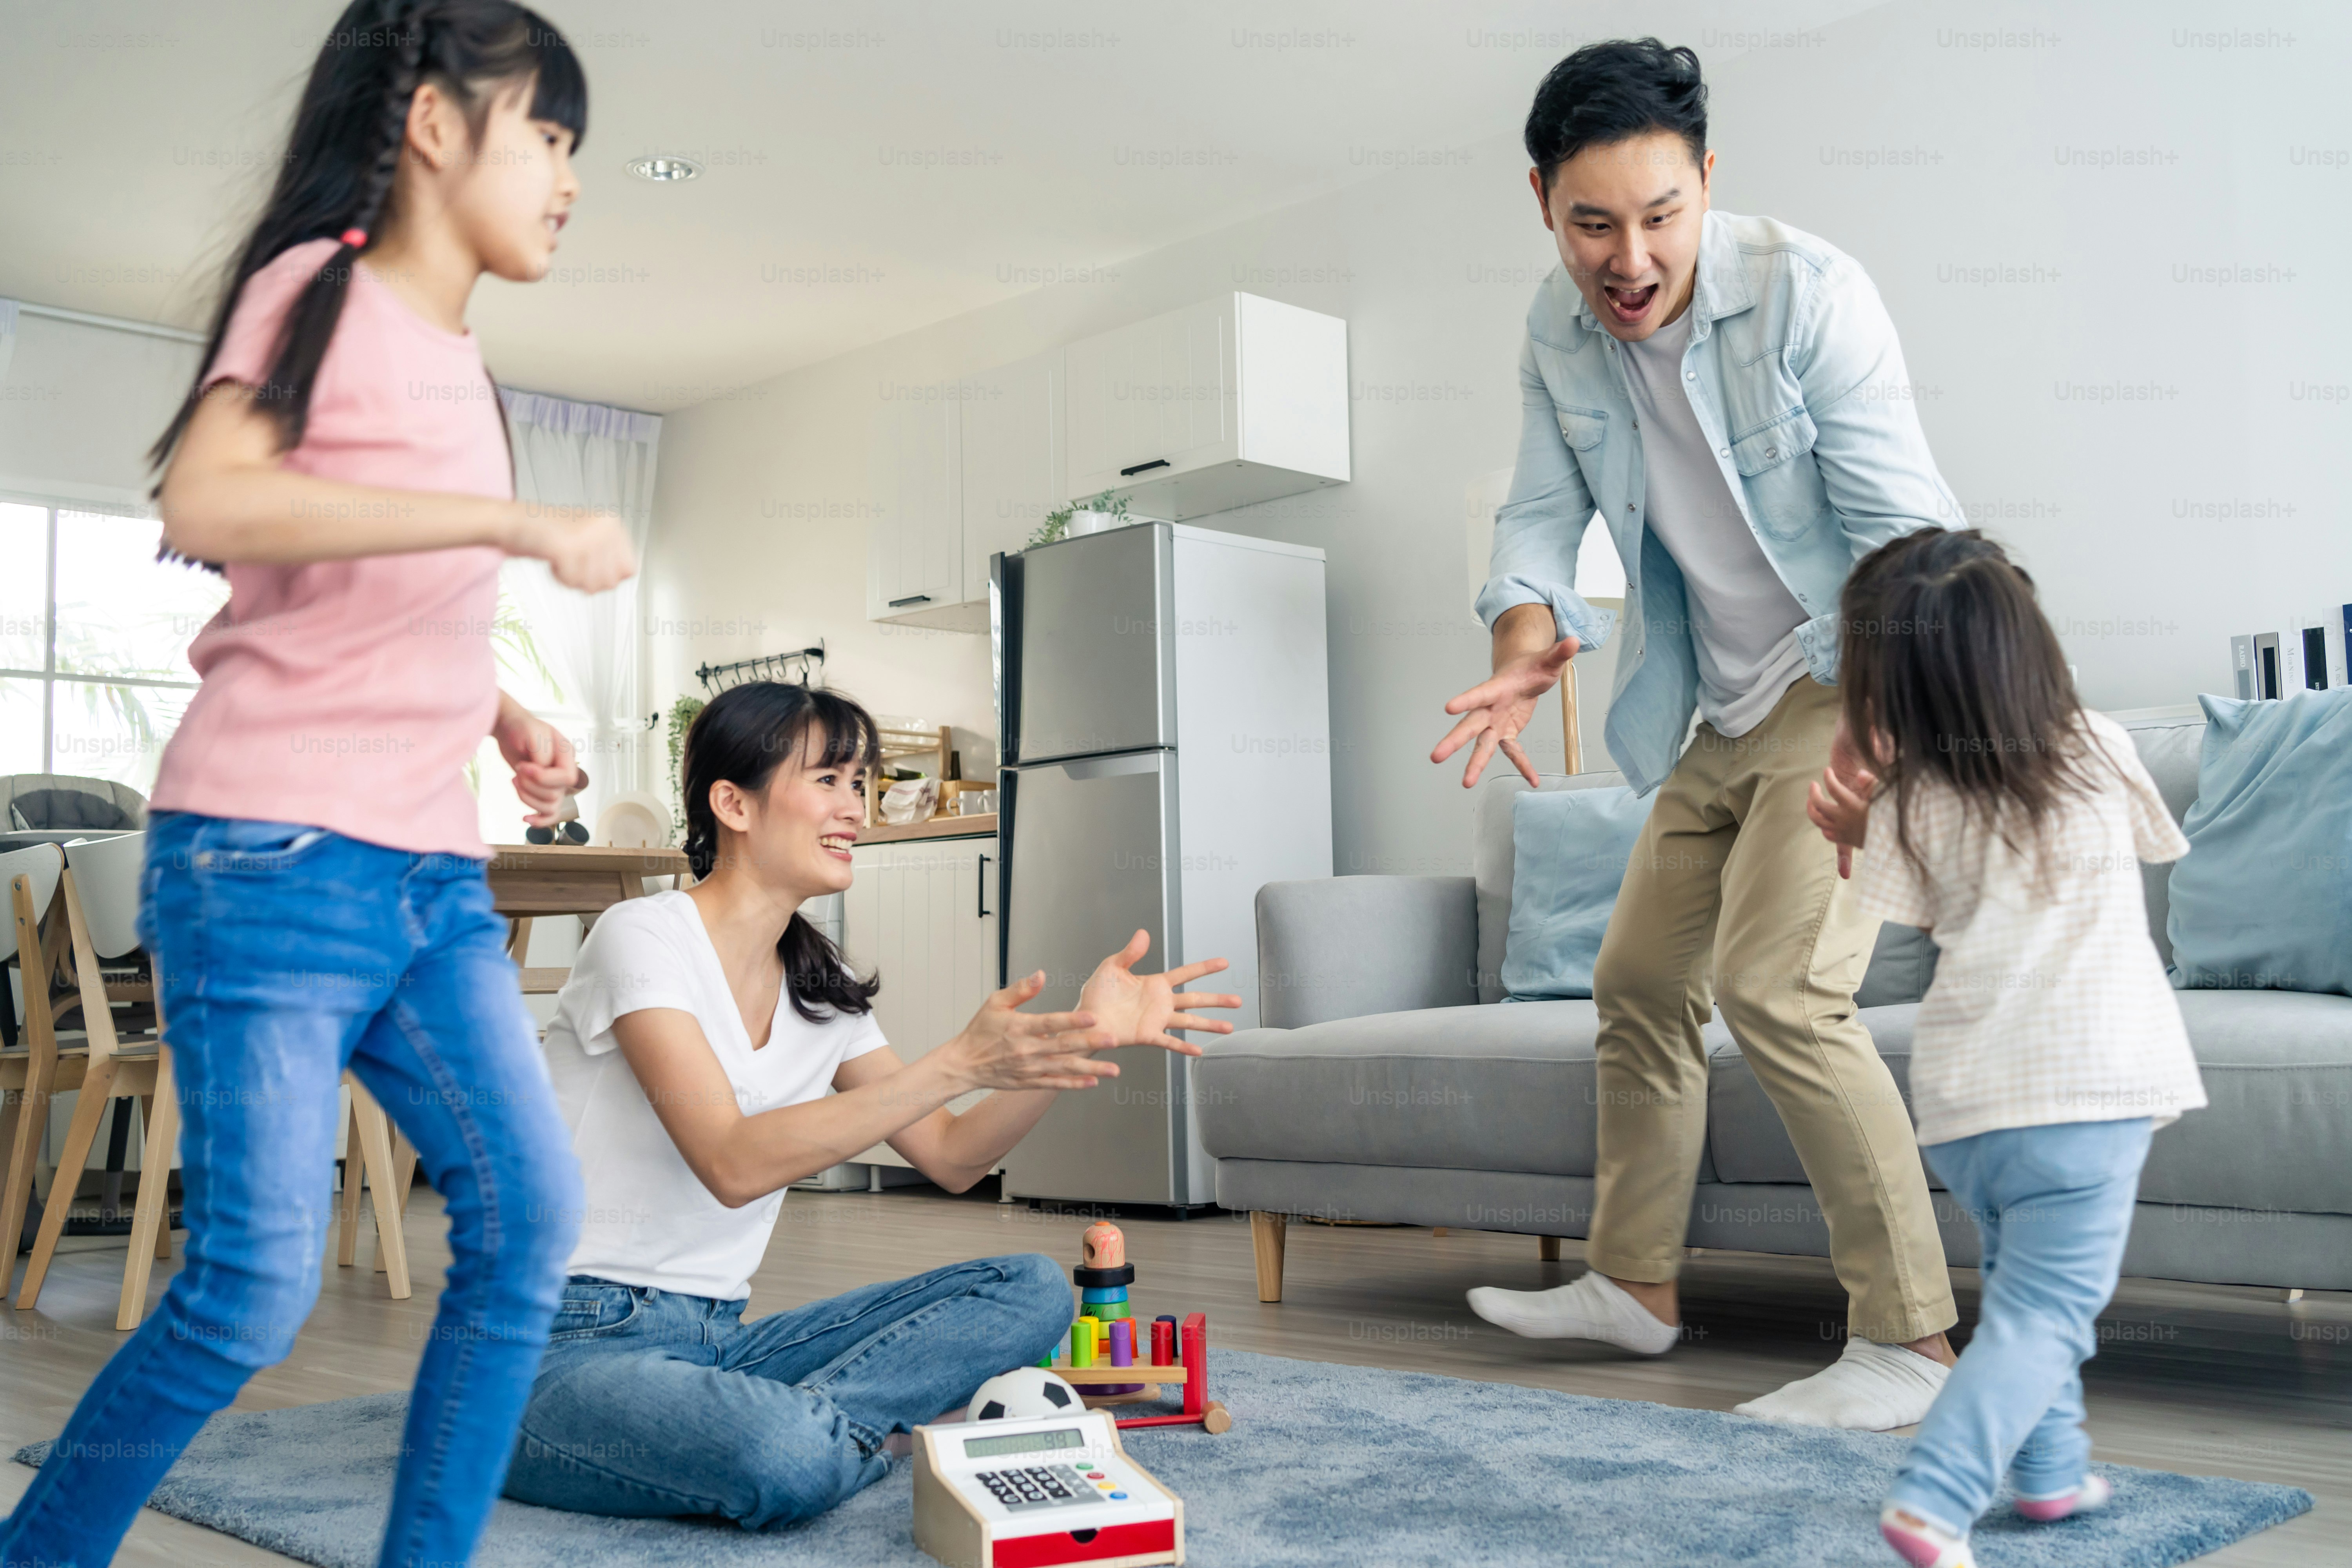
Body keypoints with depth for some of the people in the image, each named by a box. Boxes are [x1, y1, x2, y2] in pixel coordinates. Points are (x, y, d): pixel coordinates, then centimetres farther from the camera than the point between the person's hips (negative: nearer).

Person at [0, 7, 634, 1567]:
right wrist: (518, 522, -22)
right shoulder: (324, 288, -5)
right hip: (272, 862, -8)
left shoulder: (461, 363, 17)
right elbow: (208, 506, -22)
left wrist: (503, 713, 9)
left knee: (529, 1217, 0)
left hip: (433, 876, 8)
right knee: (257, 1288, -7)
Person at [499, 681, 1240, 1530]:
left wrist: (1082, 1036, -2)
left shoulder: (825, 989, 10)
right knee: (789, 1458, -39)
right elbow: (734, 1164, -25)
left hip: (717, 1341, 8)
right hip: (571, 1349, -8)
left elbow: (951, 1156, 11)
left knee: (1032, 1290, -7)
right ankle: (871, 1425, -9)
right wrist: (959, 1063, -28)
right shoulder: (644, 937, -13)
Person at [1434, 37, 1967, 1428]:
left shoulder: (1806, 294, -19)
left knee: (1777, 986, -21)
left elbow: (1902, 528, -21)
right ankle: (1634, 1286, 28)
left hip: (1857, 686, -7)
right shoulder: (1560, 333, 0)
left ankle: (1910, 1340, -11)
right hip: (1724, 712, 8)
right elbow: (1543, 511, 3)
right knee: (1641, 982, 12)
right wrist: (1526, 638, -21)